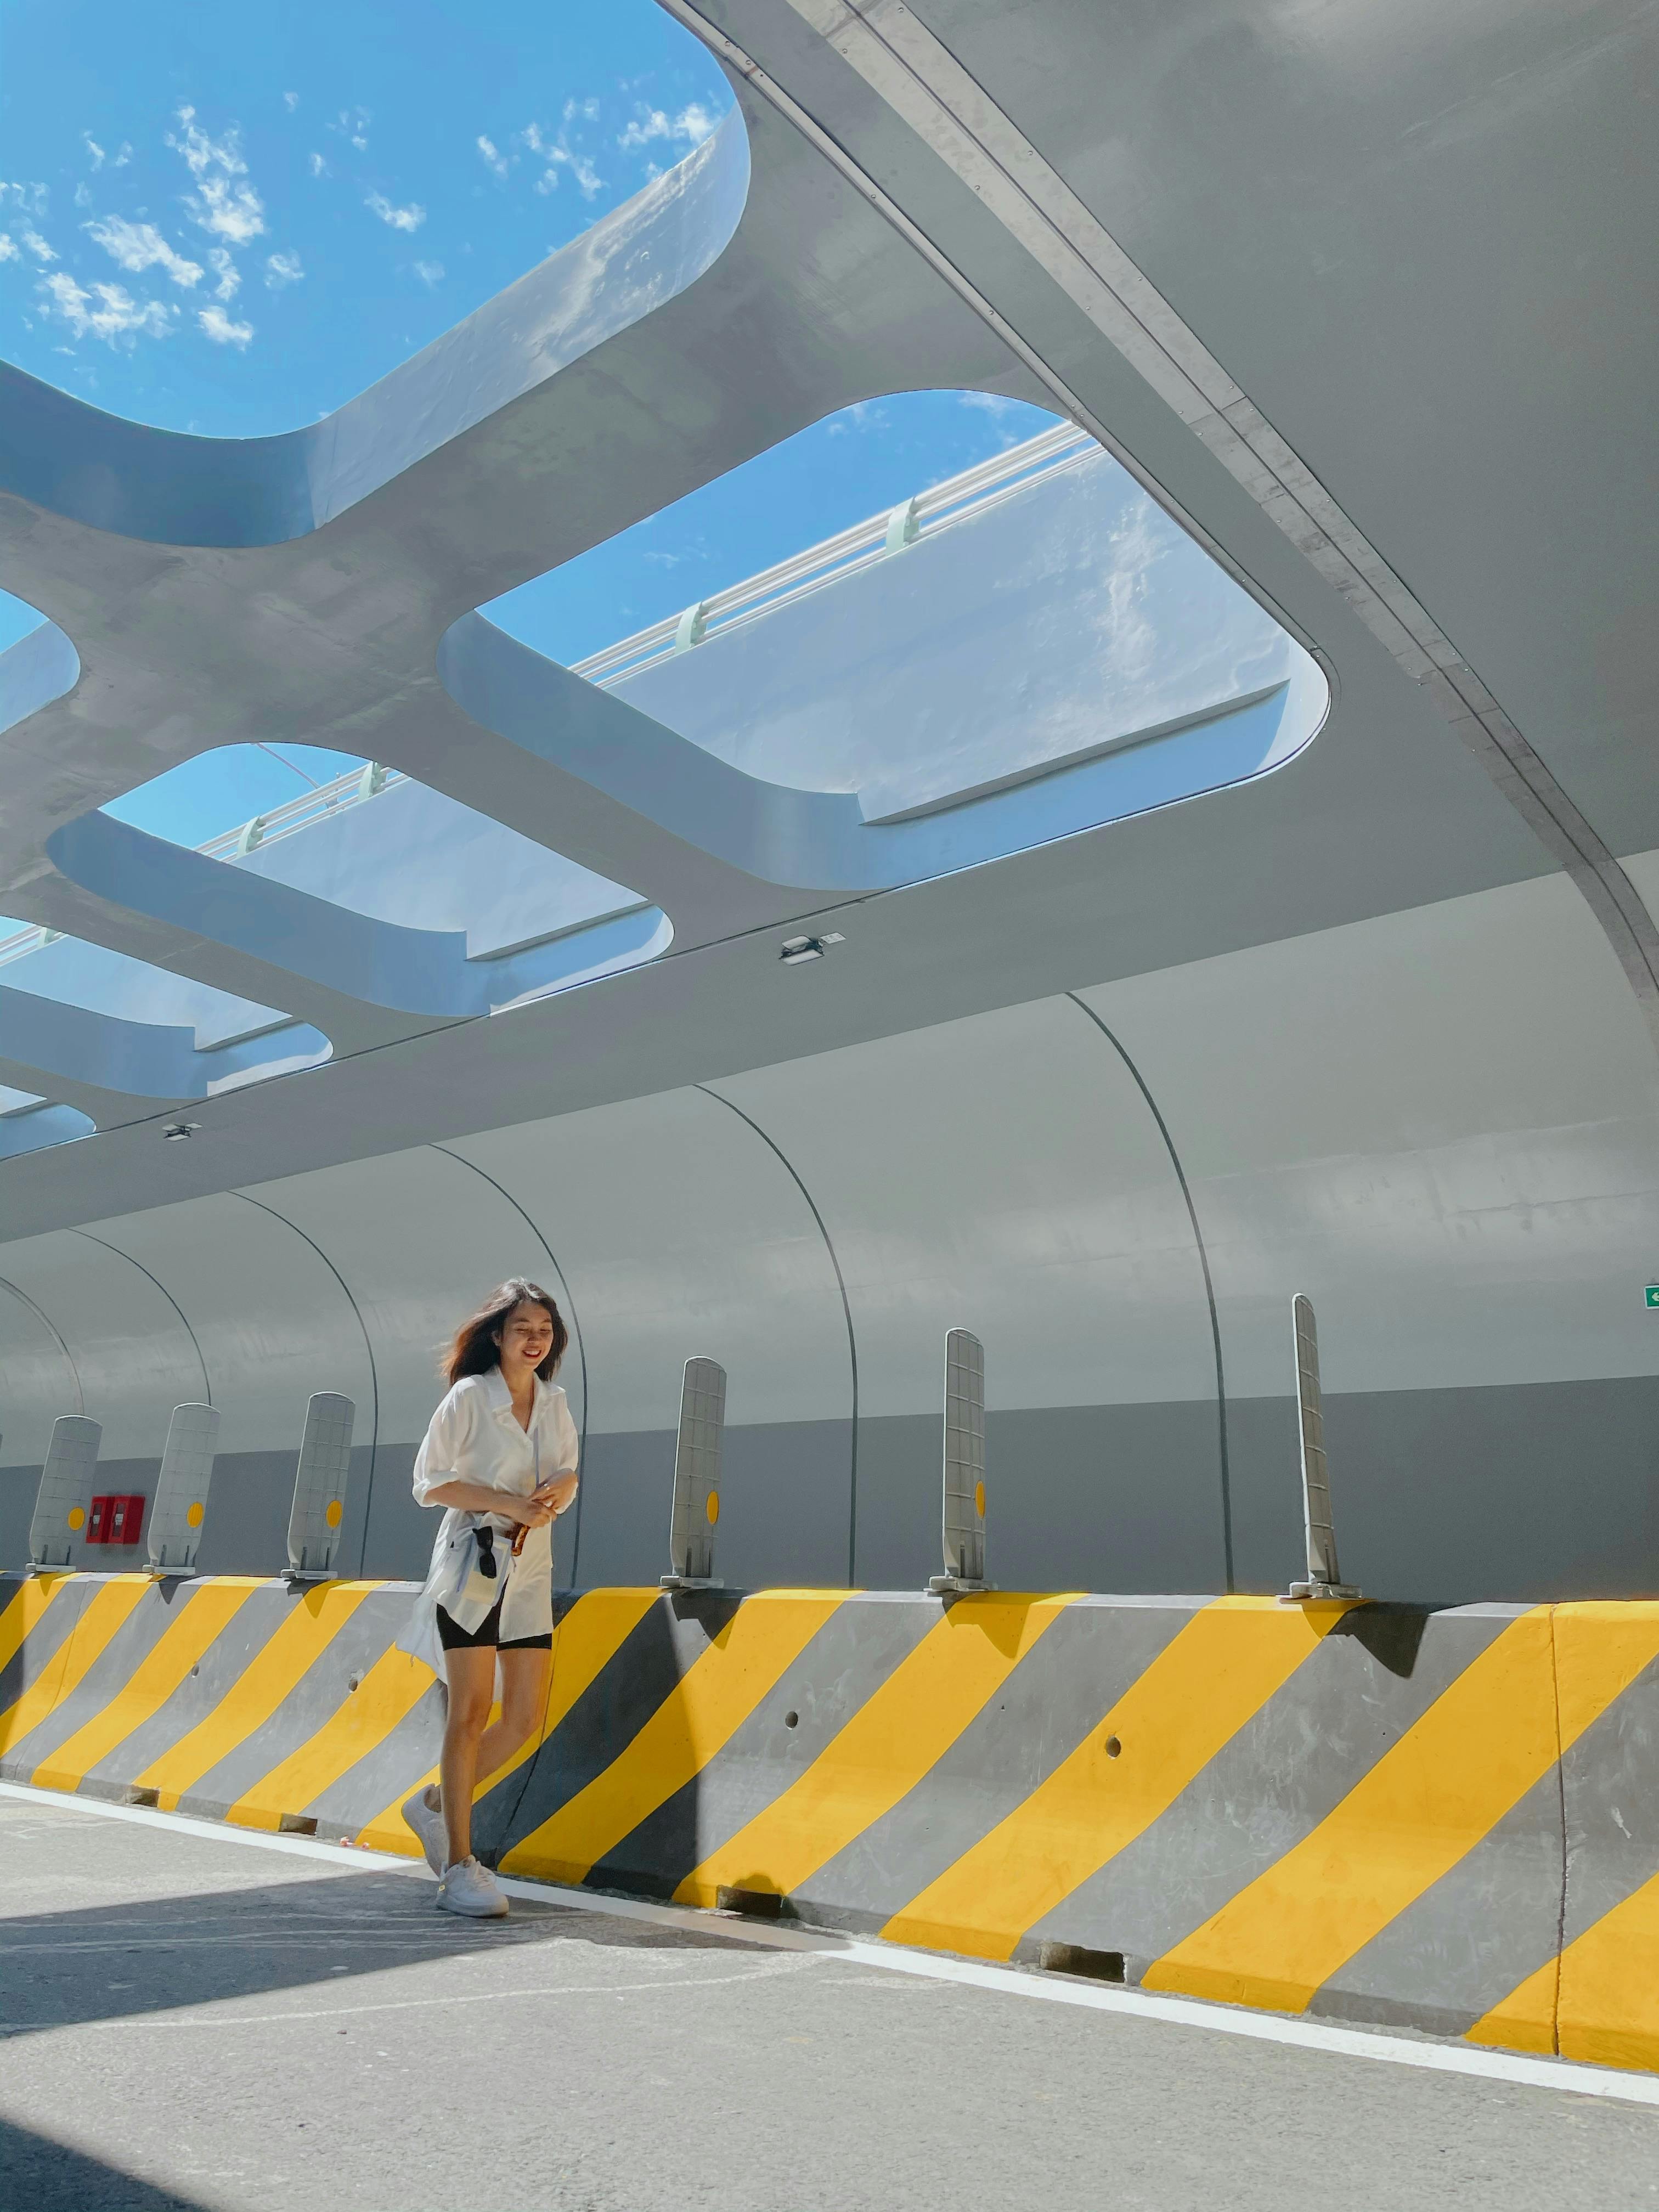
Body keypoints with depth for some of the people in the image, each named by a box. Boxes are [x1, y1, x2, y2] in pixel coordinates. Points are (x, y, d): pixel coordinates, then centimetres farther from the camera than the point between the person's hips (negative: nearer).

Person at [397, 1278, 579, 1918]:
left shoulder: (555, 1403, 9)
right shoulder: (469, 1398, -7)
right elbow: (430, 1482, -7)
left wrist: (556, 1491, -8)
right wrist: (508, 1502, -16)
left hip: (530, 1570, 6)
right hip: (472, 1562, -6)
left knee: (526, 1718, 4)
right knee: (471, 1712, -6)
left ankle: (435, 1804, 26)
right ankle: (458, 1867, 3)